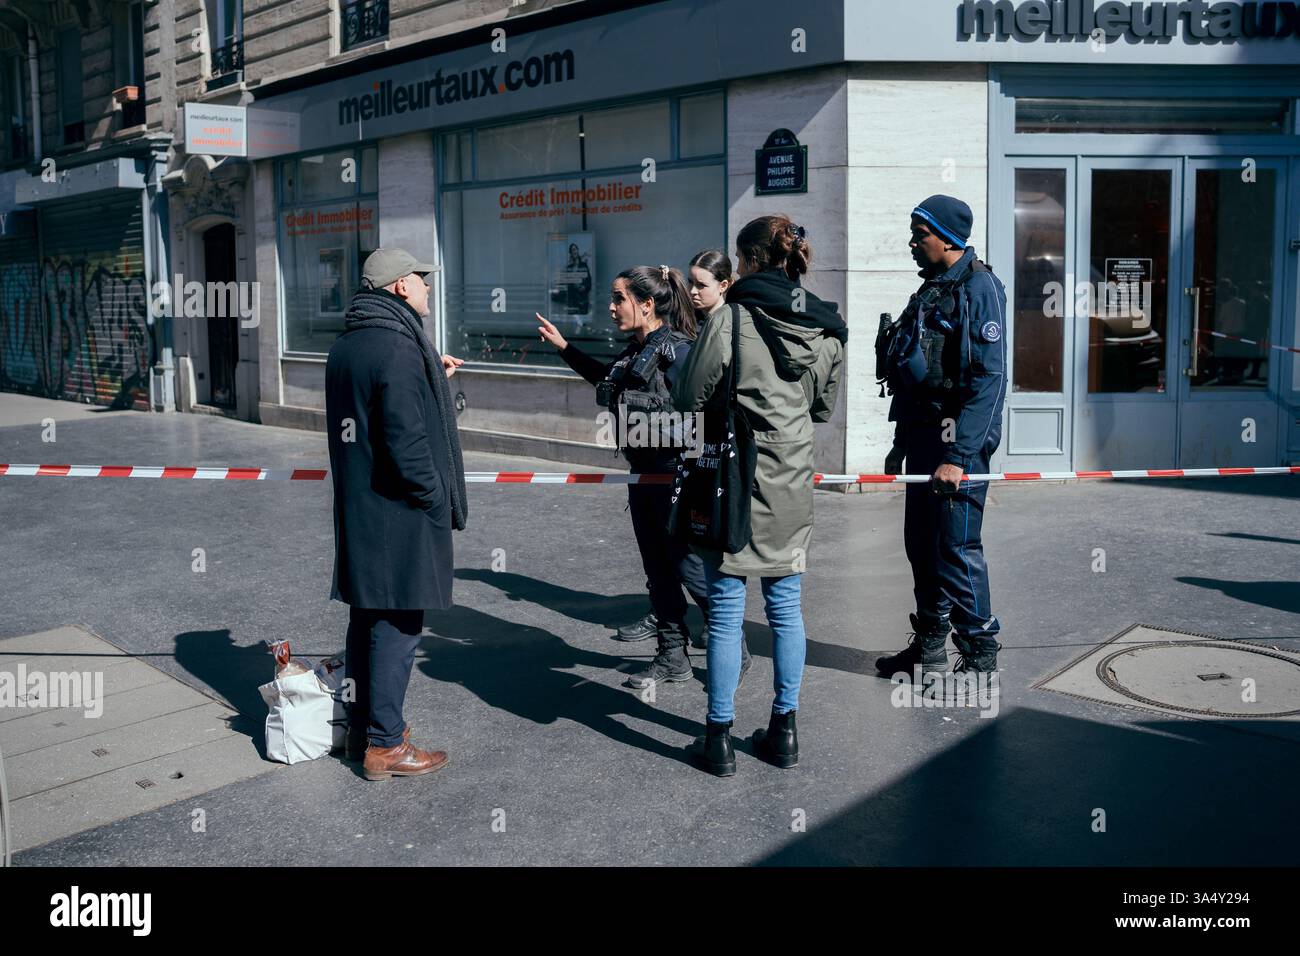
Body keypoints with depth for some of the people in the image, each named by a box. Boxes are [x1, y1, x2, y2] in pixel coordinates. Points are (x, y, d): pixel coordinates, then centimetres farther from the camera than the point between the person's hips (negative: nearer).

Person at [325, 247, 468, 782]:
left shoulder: (344, 347, 12)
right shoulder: (399, 348, -17)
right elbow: (407, 441, -22)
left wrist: (431, 380, 19)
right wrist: (437, 499, -12)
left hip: (356, 511, 9)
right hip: (399, 515, -9)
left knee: (368, 619, 17)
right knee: (398, 625, -1)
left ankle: (361, 728, 28)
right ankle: (384, 746, 7)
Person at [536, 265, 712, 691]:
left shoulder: (676, 349, -16)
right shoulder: (636, 349, 11)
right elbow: (607, 378, 30)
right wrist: (564, 346, 29)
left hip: (675, 475, -9)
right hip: (644, 473, 9)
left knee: (689, 565, -2)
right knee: (658, 567, 12)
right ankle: (673, 655, 21)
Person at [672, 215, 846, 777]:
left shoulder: (730, 319, -13)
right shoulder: (825, 329, 3)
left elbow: (687, 400, -8)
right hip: (793, 485, 5)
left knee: (726, 610, 4)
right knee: (785, 607, 13)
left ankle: (719, 739, 12)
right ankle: (784, 731, 23)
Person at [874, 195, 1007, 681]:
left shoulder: (979, 288, -12)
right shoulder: (930, 290, 16)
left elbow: (988, 380, -19)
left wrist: (958, 455, -22)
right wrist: (901, 441, 22)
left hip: (959, 441, -9)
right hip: (923, 438, 9)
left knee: (957, 547, -5)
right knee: (920, 544, 13)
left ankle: (980, 653, 8)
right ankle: (929, 647, 25)